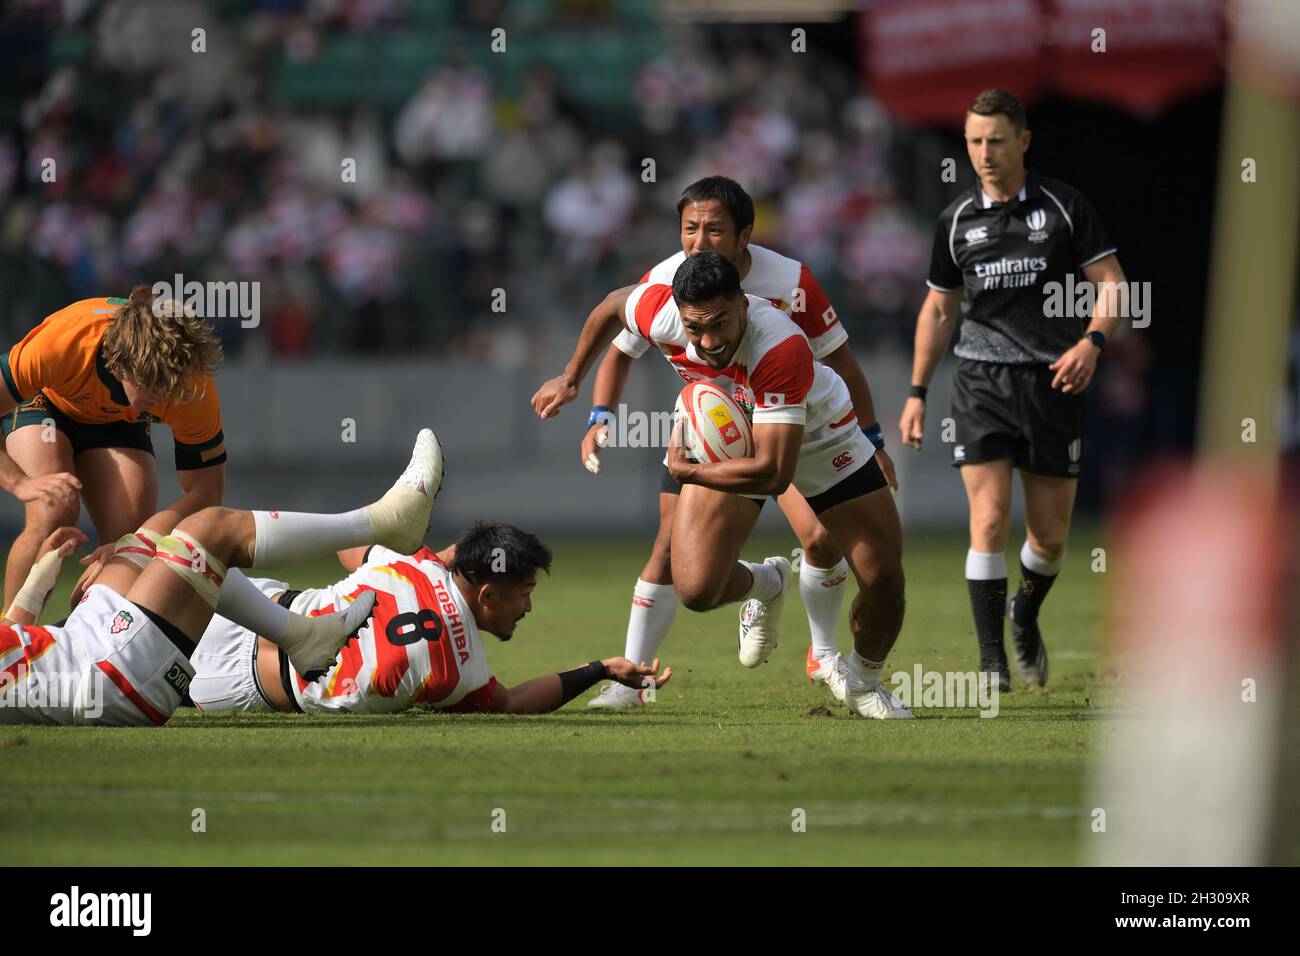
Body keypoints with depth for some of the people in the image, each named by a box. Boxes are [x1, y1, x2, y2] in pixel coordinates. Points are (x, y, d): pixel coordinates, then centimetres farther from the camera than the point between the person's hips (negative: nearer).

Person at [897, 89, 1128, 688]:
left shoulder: (1064, 206, -1)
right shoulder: (957, 221, 6)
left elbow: (1112, 284, -2)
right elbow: (938, 308, 16)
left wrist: (1092, 342, -21)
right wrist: (917, 392, 12)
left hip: (1053, 381, -1)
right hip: (981, 382, 1)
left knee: (1050, 535, 5)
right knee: (989, 520, -14)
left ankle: (1025, 616, 37)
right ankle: (992, 662, -10)